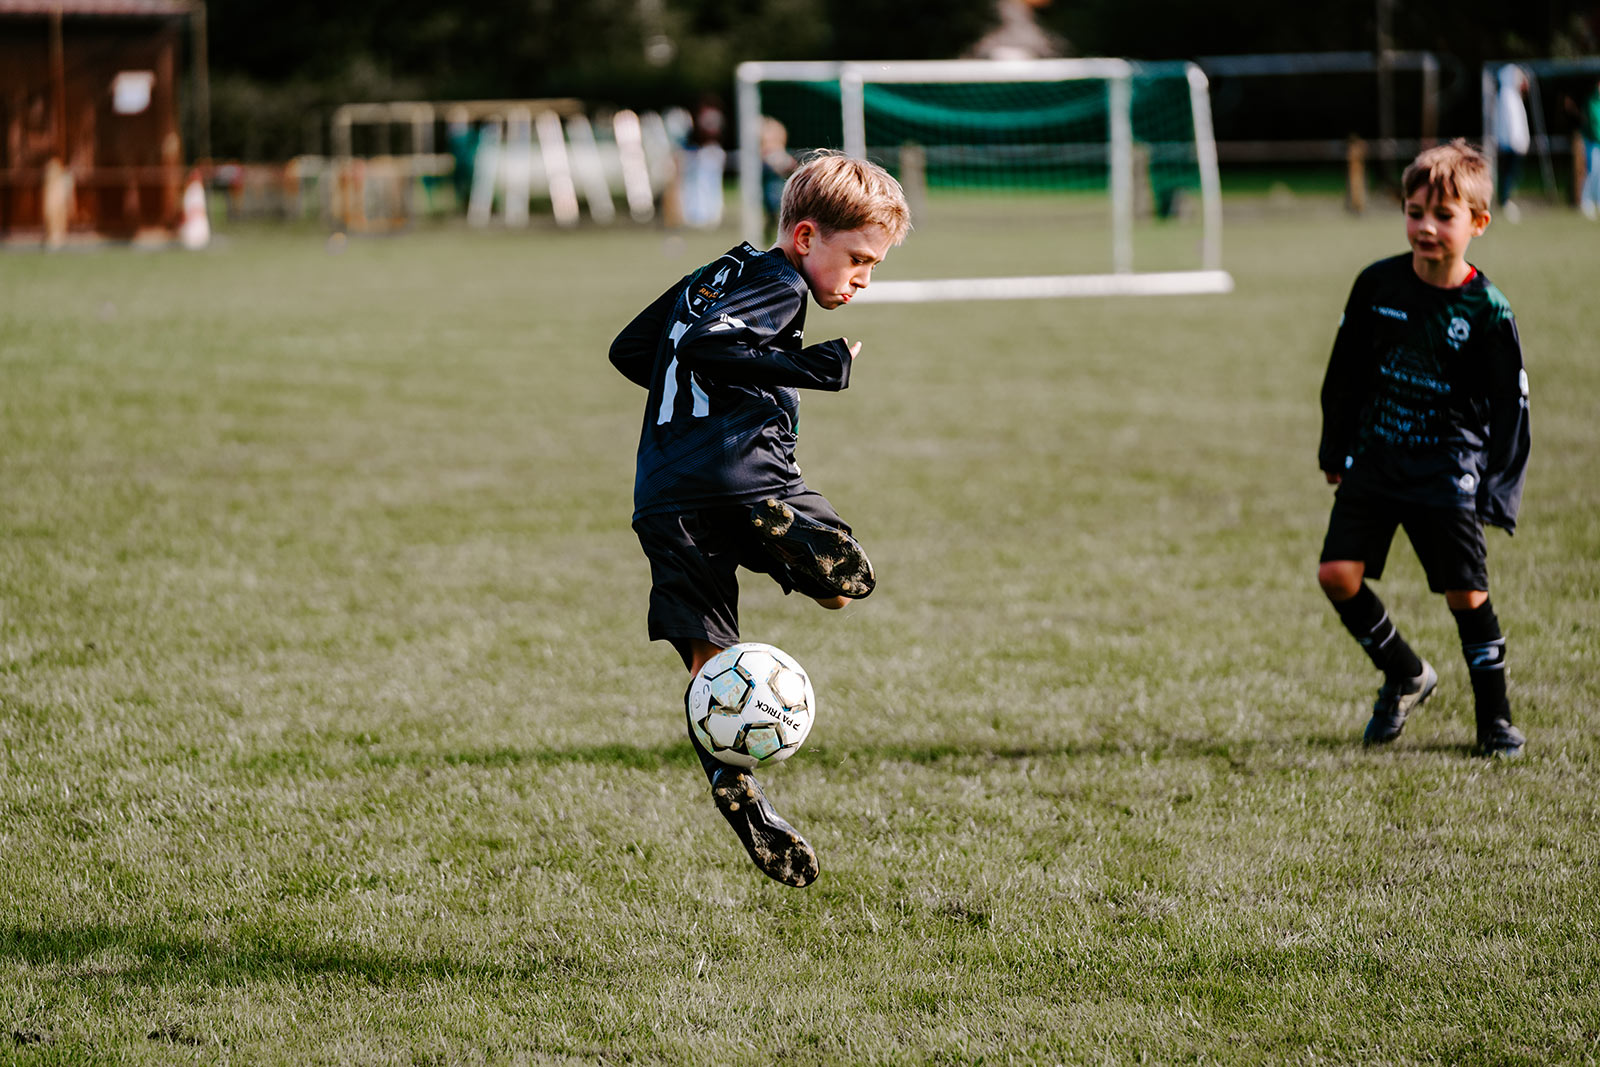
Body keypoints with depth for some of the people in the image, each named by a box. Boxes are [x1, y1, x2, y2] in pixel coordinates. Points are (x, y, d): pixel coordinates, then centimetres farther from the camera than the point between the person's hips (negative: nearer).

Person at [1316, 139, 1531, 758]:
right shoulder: (1377, 286, -4)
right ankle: (1405, 676, 16)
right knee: (1338, 574, -7)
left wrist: (1498, 493, -10)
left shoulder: (1488, 311, -12)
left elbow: (1509, 406, -6)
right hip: (1375, 459, 3)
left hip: (1448, 472, -3)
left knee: (1467, 596, -3)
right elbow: (1346, 372, 9)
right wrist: (1334, 450, 12)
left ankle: (1495, 718, 14)